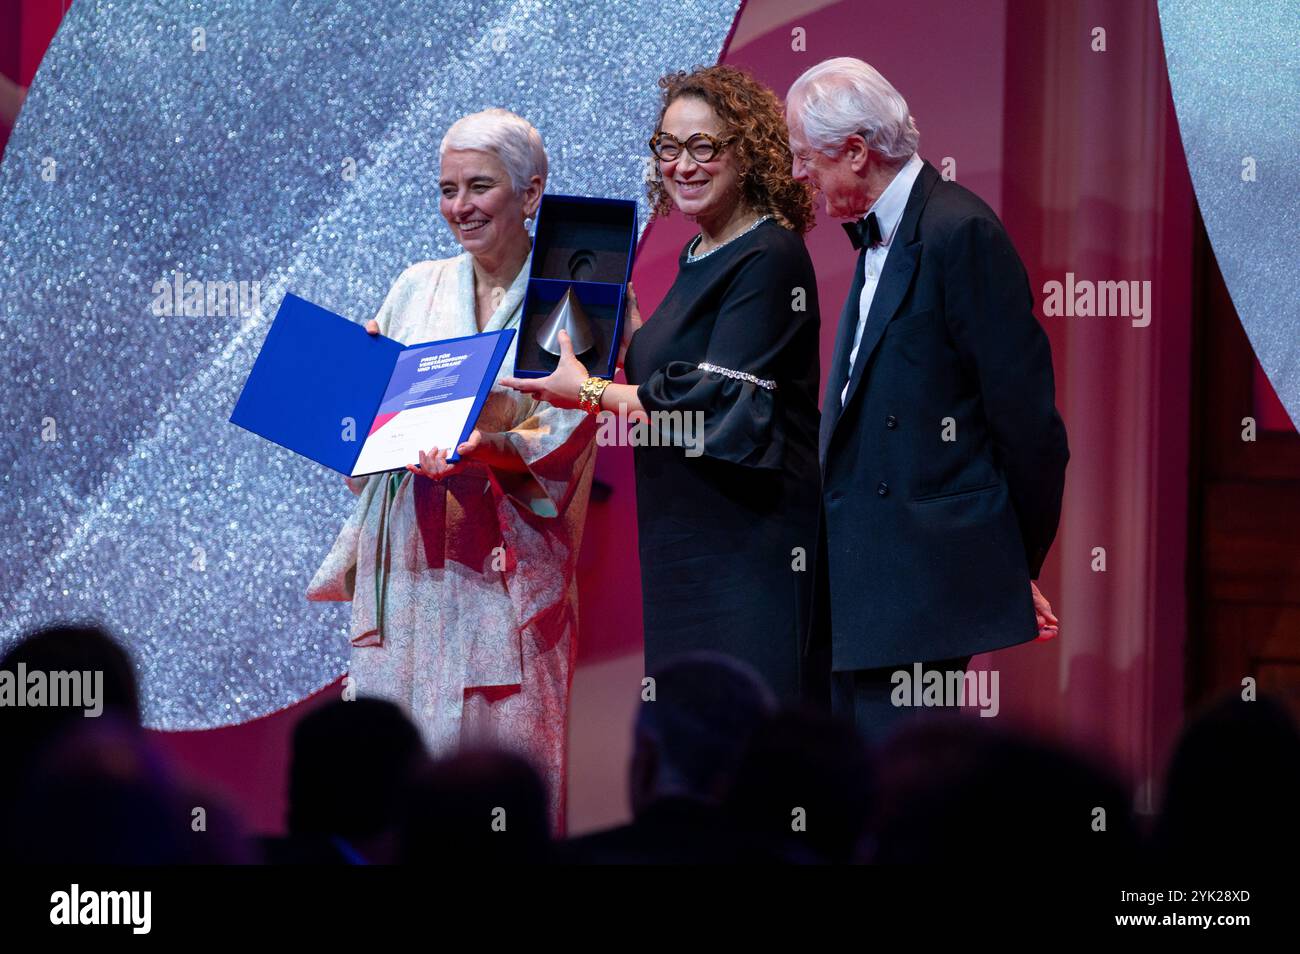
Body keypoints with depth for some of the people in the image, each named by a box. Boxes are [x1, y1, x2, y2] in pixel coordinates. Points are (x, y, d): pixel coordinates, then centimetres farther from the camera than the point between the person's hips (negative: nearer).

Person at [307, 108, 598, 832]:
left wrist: (490, 446, -26)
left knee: (500, 749, -7)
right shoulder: (417, 290, 14)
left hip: (505, 570, -3)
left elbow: (562, 446, -7)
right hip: (407, 564, 4)